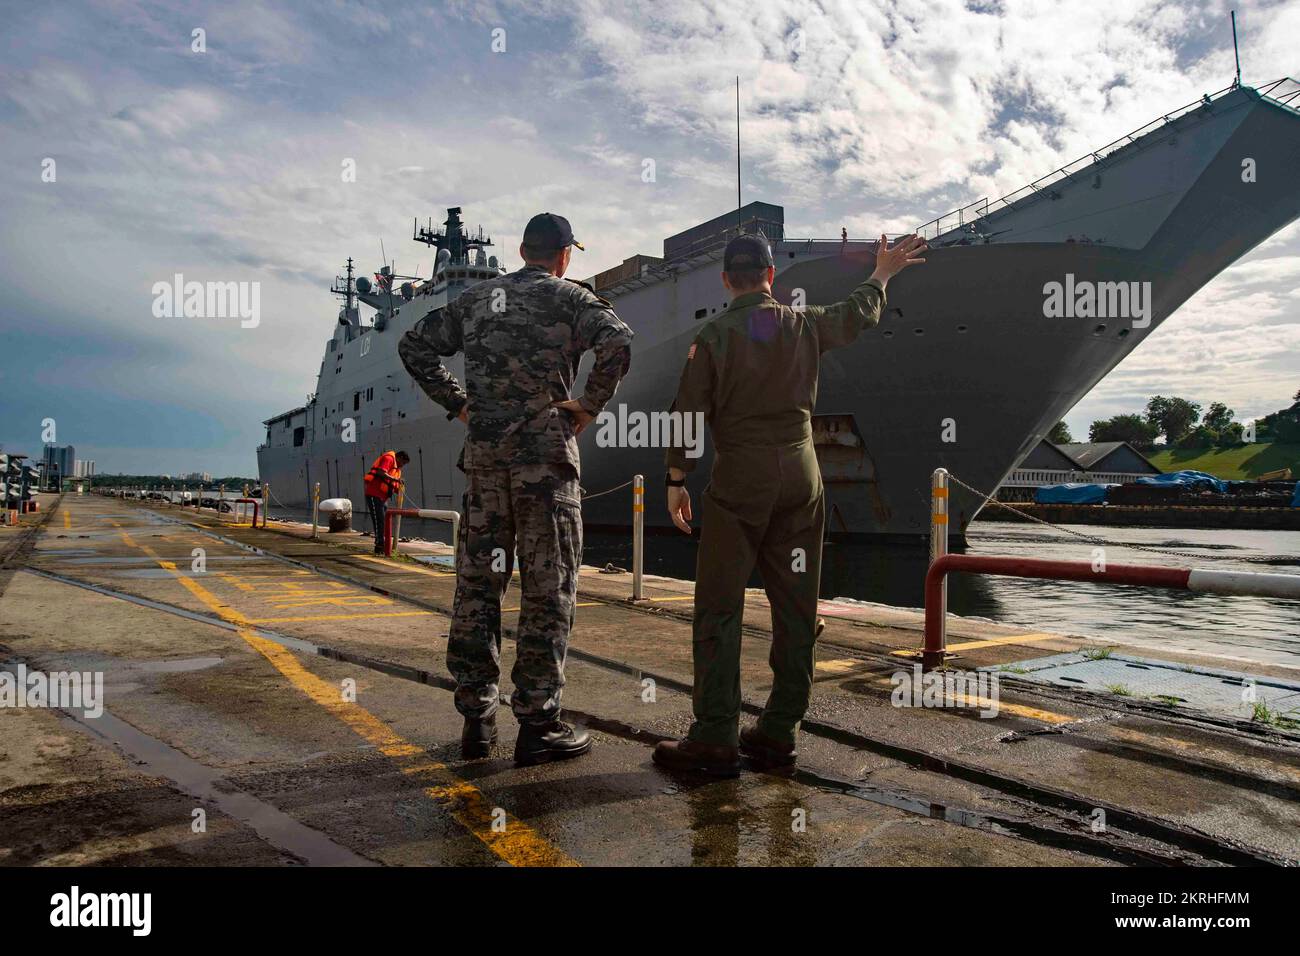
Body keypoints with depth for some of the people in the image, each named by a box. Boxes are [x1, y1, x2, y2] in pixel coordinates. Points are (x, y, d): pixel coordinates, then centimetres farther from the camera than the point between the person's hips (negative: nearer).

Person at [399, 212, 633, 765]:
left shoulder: (476, 298, 15)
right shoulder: (568, 297, 0)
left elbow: (414, 346, 17)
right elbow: (617, 343, -18)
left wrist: (458, 404, 14)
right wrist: (590, 406, -7)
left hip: (483, 451, 5)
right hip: (545, 452, -5)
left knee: (476, 584, 10)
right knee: (547, 589, 1)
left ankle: (476, 719, 16)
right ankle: (537, 724, 4)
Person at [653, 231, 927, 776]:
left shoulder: (715, 335, -3)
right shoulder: (804, 326, 7)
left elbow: (689, 413, -5)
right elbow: (859, 314, 26)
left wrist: (676, 481, 4)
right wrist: (882, 274, 44)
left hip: (740, 476, -4)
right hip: (800, 474, 4)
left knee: (718, 610, -1)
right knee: (796, 608, 8)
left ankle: (716, 739, -2)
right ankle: (778, 733, 14)